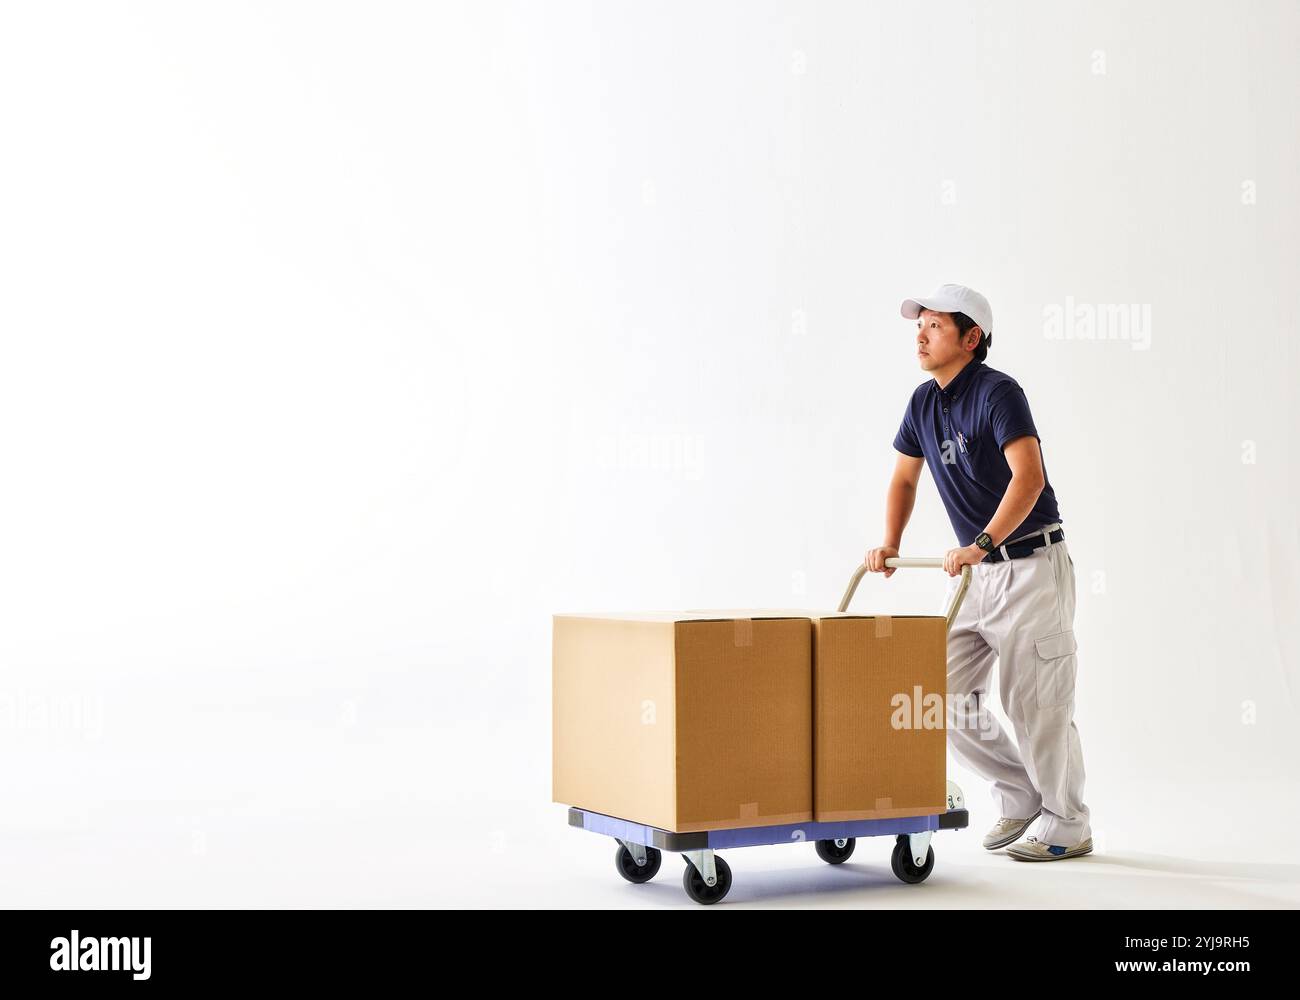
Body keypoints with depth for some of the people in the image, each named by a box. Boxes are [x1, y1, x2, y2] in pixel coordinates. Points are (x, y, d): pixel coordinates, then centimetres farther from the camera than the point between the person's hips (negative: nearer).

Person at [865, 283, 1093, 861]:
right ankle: (1021, 796, 22)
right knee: (946, 691, 5)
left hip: (1034, 565, -8)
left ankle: (1069, 828, 15)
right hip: (980, 573, 8)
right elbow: (904, 478, 19)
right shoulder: (924, 402, 9)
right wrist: (890, 544, 5)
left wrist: (983, 543, -38)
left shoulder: (997, 392, -16)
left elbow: (1029, 476, -28)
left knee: (1033, 702, -3)